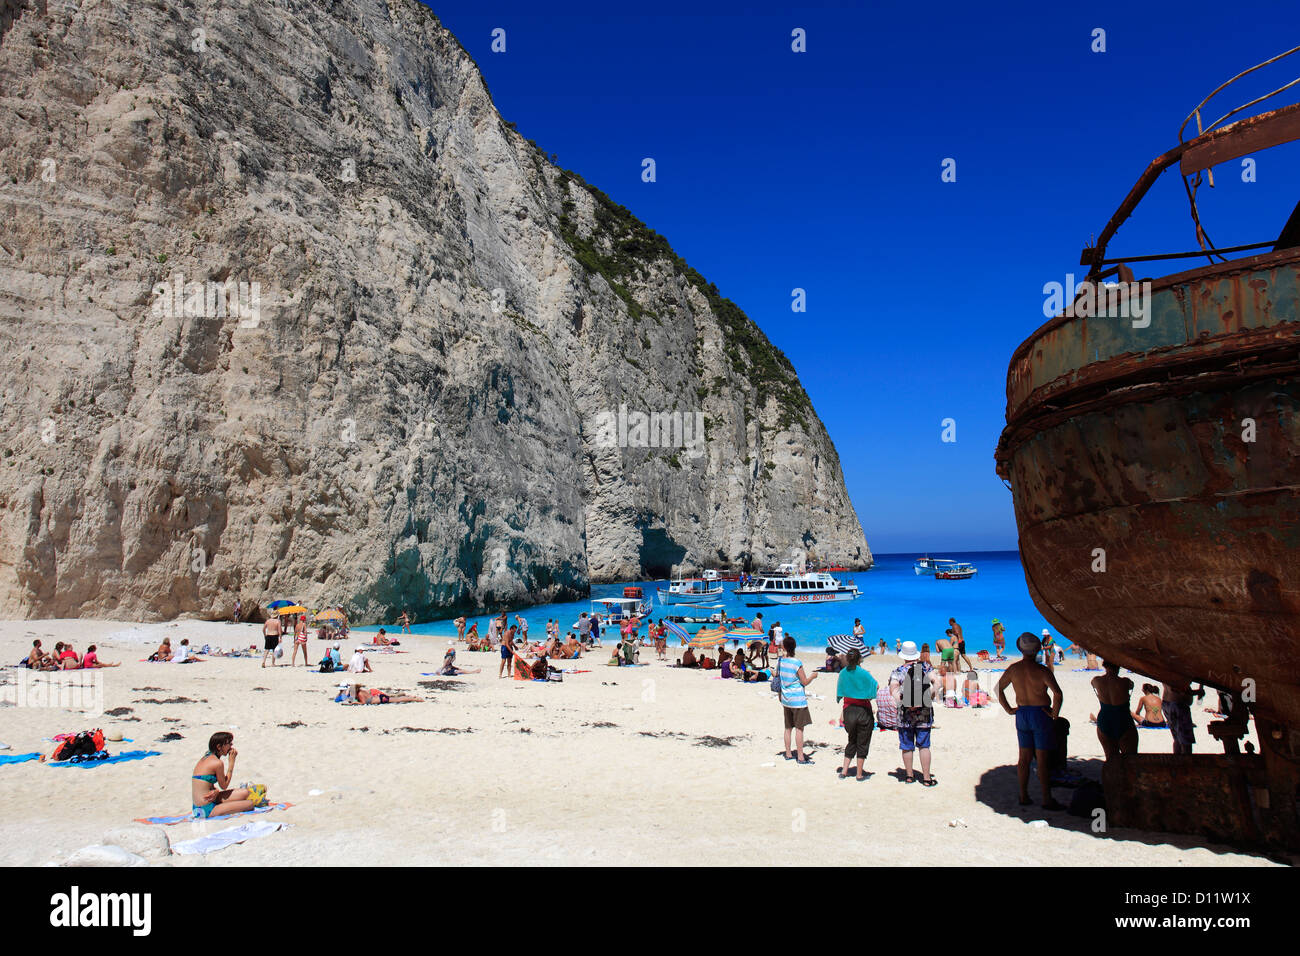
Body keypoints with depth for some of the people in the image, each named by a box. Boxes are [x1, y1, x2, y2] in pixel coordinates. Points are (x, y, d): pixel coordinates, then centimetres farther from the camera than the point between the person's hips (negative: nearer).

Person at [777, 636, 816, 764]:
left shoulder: (780, 661, 1)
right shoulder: (797, 663, -16)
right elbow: (804, 682, -12)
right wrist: (813, 676, 8)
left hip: (785, 699, 6)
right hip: (798, 699, -6)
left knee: (788, 728, 14)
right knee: (799, 728, -1)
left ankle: (788, 754, 21)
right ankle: (800, 757, 1)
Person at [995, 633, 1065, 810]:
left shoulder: (1013, 669, 0)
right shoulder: (1042, 671, -16)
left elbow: (998, 688, 8)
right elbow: (1058, 693, -25)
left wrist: (1008, 709, 12)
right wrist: (1055, 713, -13)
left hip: (1022, 714, 5)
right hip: (1041, 714, -4)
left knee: (1024, 757, 13)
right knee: (1042, 759, 0)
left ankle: (1023, 796, 19)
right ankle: (1047, 800, 5)